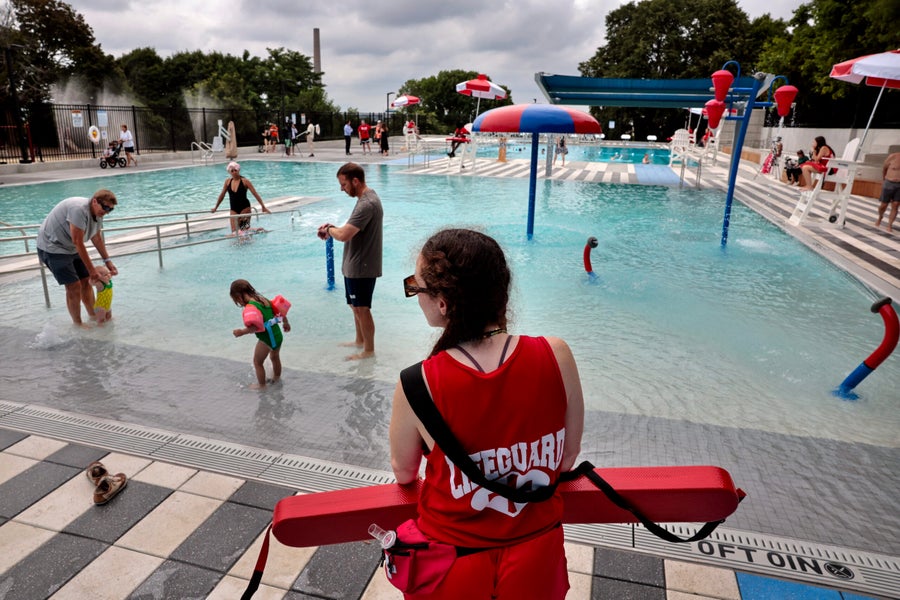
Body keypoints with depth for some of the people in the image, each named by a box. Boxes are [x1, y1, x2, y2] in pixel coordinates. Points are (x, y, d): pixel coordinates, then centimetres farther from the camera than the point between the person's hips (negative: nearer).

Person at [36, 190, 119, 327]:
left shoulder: (97, 213, -2)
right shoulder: (79, 209, -31)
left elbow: (97, 238, 10)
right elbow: (78, 242, -29)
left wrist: (107, 261, 5)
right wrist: (91, 269, -25)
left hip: (71, 248, 9)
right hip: (53, 247, -9)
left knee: (86, 281, 8)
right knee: (74, 286, -11)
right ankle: (77, 324, 3)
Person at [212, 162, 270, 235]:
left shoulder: (245, 181, -9)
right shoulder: (228, 181, 3)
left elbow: (255, 194, -11)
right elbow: (222, 195, 14)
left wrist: (263, 207, -16)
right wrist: (215, 208, 22)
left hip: (244, 207, -4)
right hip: (234, 209, 4)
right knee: (234, 232, -4)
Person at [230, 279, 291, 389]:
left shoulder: (251, 306, -20)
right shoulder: (263, 299, 6)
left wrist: (242, 332, -21)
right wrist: (286, 323, 29)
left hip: (266, 339, -8)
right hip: (278, 335, 8)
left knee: (257, 362, 15)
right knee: (275, 357, 32)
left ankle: (261, 385, 30)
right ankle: (276, 378, 53)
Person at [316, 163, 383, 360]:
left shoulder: (367, 204, -24)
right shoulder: (366, 197, 9)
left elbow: (344, 235, -30)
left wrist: (329, 229, -10)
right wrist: (332, 228, 2)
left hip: (361, 267, -10)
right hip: (355, 265, 10)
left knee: (362, 309, 2)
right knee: (355, 306, 22)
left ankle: (369, 350, 16)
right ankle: (360, 340, 38)